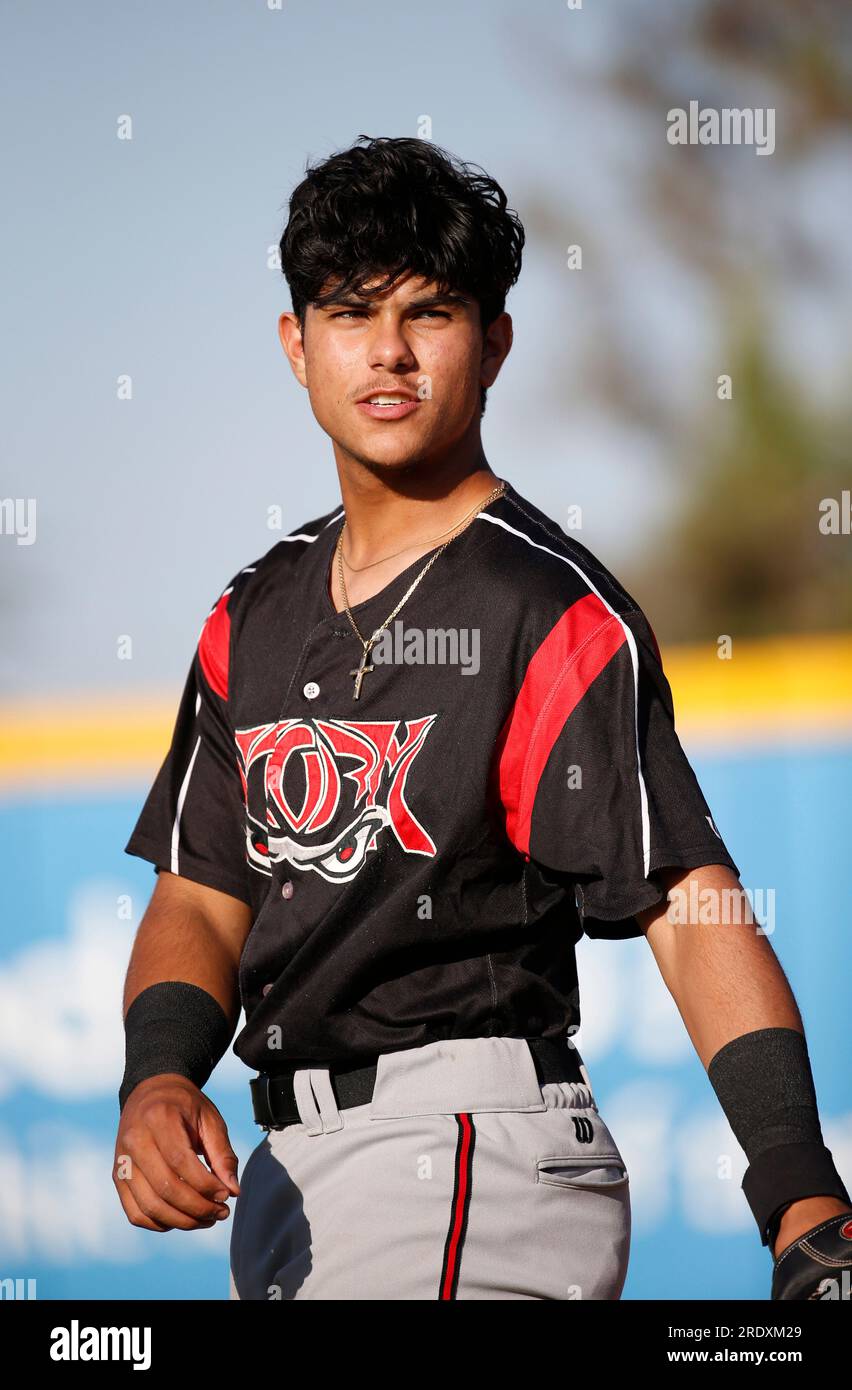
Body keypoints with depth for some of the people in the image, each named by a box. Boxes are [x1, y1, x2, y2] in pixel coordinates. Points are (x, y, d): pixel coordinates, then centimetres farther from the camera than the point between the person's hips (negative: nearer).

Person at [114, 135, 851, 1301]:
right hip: (291, 1165, 7)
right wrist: (158, 1078, -6)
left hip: (473, 1155, -7)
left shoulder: (550, 608, -9)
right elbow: (204, 898, 15)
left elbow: (692, 908, -18)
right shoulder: (257, 619, 13)